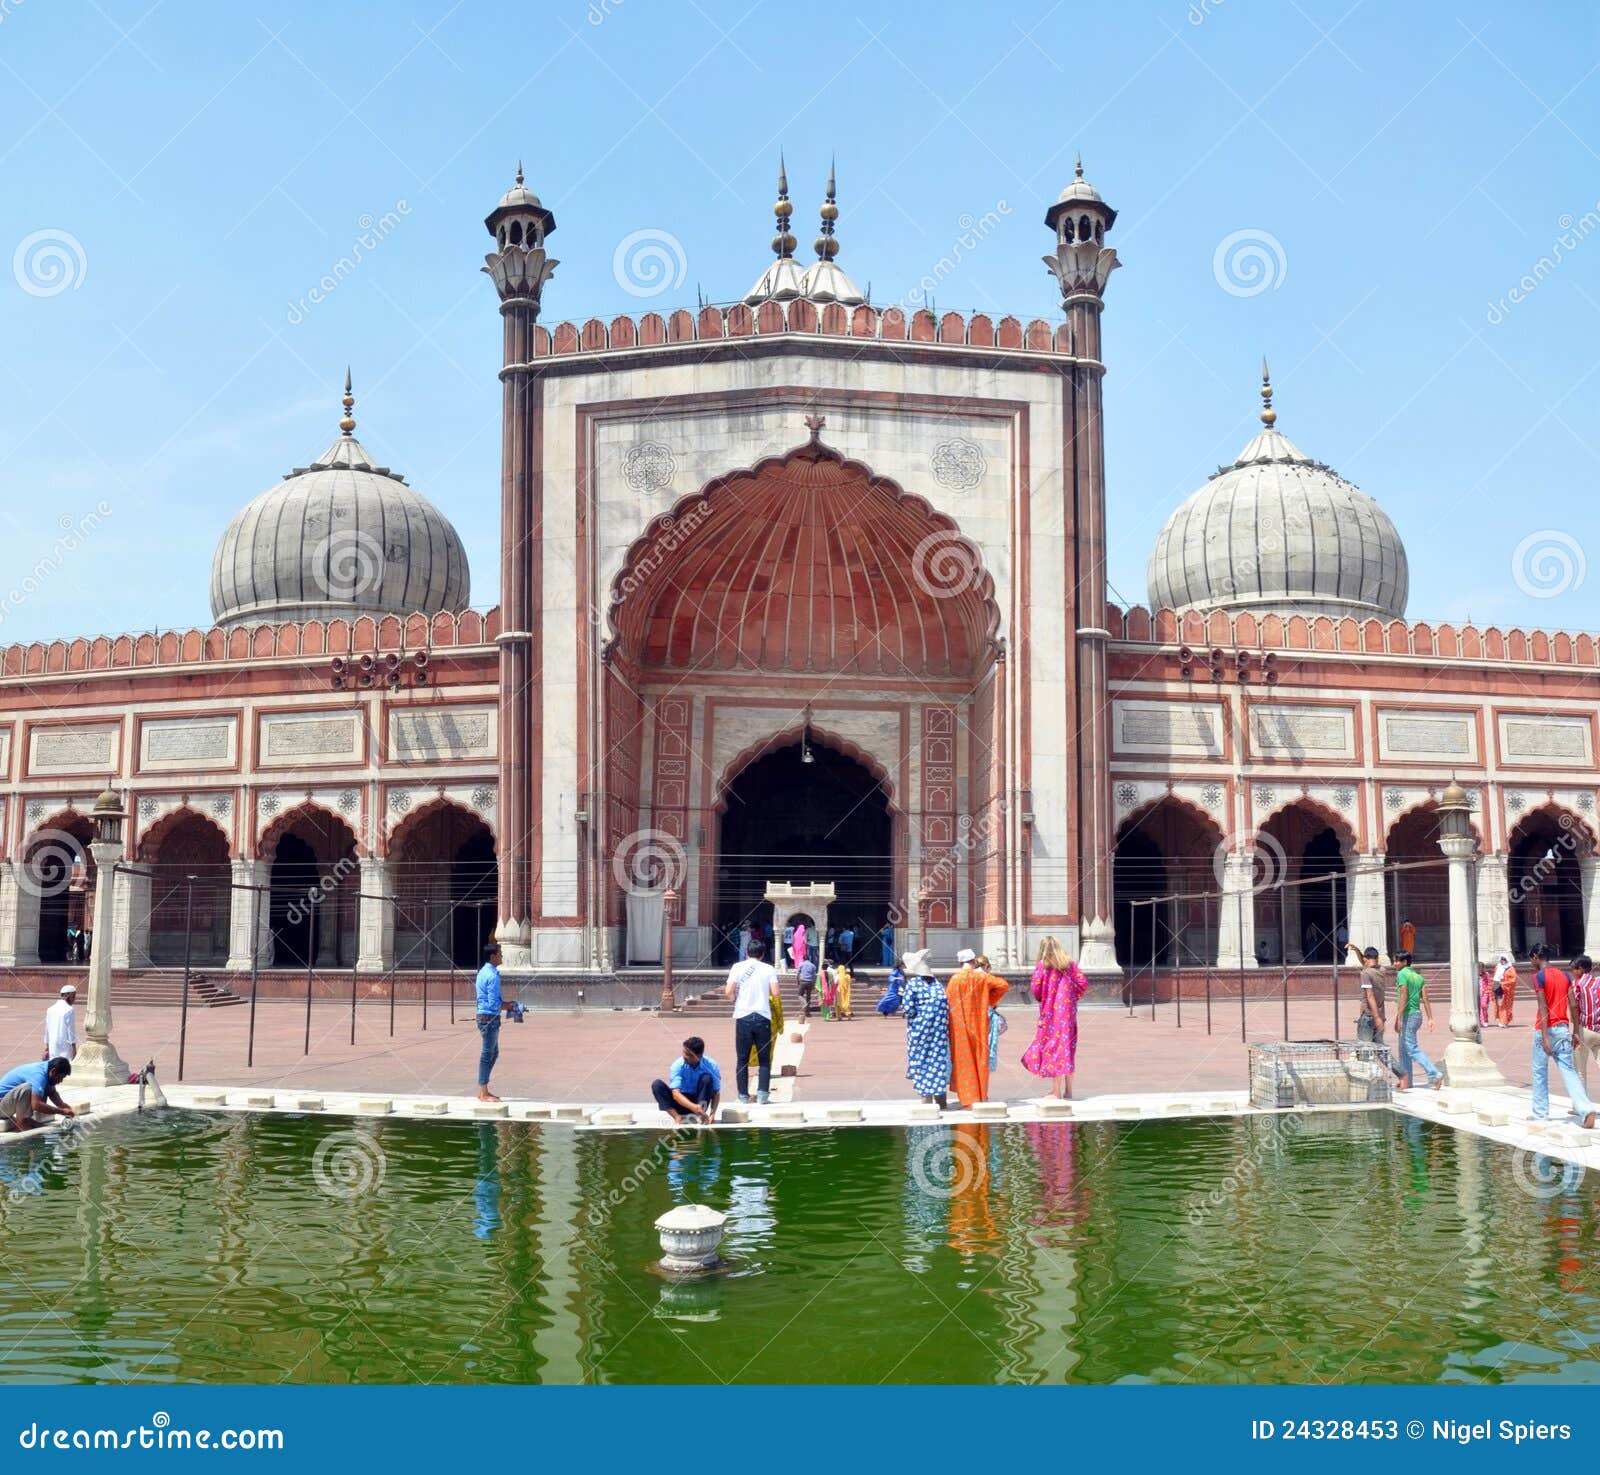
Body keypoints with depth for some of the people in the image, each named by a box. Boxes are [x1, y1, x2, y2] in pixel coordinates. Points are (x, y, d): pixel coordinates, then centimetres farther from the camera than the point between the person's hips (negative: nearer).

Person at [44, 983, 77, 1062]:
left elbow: (47, 1031, 15)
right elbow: (71, 1031, -10)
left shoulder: (50, 1009, 10)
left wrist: (47, 1048, 21)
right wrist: (74, 1049, -5)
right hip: (65, 1047, -7)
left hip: (52, 1047, 7)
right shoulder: (69, 1010, -10)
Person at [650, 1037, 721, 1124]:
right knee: (657, 1085, -23)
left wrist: (712, 1113, -32)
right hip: (683, 1103, 0)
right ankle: (678, 1117, -33)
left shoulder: (711, 1065, -17)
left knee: (707, 1078, -27)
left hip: (701, 1102, 0)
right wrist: (694, 1107, -47)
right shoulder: (678, 1065, -20)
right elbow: (676, 1094, -29)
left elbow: (716, 1093, -13)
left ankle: (699, 1117, -33)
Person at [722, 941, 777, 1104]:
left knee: (742, 1059, 8)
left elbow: (728, 992, -6)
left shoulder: (738, 967, 2)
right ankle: (762, 1093, -2)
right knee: (764, 1060, 8)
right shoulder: (769, 969, 3)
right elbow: (775, 992, -5)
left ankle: (743, 1095, 7)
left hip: (743, 1017, 0)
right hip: (763, 1017, 0)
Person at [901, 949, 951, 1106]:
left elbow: (908, 1009, -12)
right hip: (940, 1028, 5)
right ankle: (941, 1098, 15)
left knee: (922, 1061, 4)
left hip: (920, 1028, -5)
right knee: (939, 1060, 11)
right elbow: (946, 1006, 7)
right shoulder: (936, 983, 9)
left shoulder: (913, 983, -7)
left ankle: (927, 1099, 2)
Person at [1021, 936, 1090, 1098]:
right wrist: (1073, 997, 11)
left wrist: (1041, 998, 9)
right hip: (1068, 1010, 4)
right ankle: (1068, 1089, 16)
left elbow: (1035, 988, -11)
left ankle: (1057, 1092, 0)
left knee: (1053, 1045, 0)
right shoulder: (1070, 963, 5)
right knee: (1067, 1044, 12)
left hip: (1050, 1012, -4)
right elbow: (1083, 983, -1)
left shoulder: (1042, 965, -6)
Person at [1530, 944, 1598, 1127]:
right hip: (1563, 1028, 5)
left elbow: (1543, 1008, -16)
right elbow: (1573, 1005, 8)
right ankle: (1586, 1109, -15)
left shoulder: (1539, 976, -10)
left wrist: (1544, 1037, -18)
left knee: (1539, 1072, 7)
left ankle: (1540, 1114, 13)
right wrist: (1575, 1031, 15)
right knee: (1568, 1070, 2)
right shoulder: (1564, 975, 10)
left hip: (1546, 1029, -5)